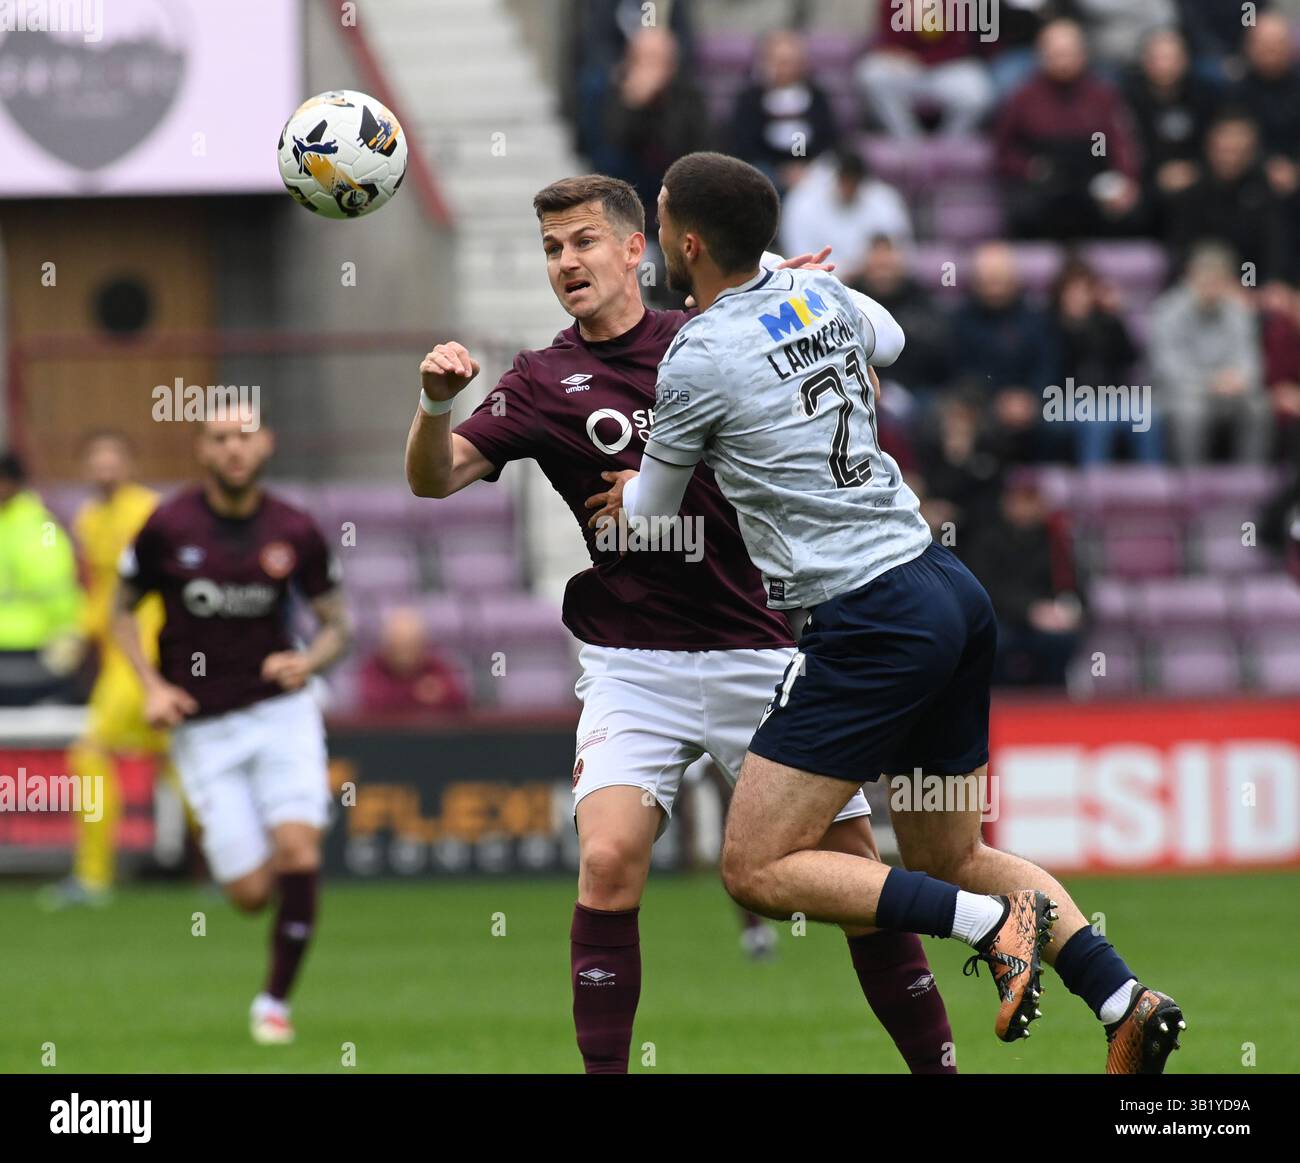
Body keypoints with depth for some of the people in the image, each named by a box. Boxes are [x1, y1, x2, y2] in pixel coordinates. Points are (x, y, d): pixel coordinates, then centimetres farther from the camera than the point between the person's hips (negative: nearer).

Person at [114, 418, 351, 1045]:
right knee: (251, 892, -6)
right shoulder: (167, 527, -6)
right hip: (202, 727, -1)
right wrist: (152, 685, -6)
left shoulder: (295, 532, -2)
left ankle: (275, 999, 0)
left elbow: (336, 623, 8)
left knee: (297, 852, -18)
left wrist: (307, 661, -13)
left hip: (281, 709, 1)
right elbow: (122, 610, 8)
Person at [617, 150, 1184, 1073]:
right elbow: (888, 342, 37)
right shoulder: (817, 294, 11)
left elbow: (647, 515, 7)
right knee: (954, 858, 17)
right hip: (954, 595, 9)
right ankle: (1125, 1002, 0)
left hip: (870, 624, -8)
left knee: (758, 871, -4)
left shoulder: (698, 360, -10)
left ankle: (990, 922, -16)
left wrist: (628, 492, 29)